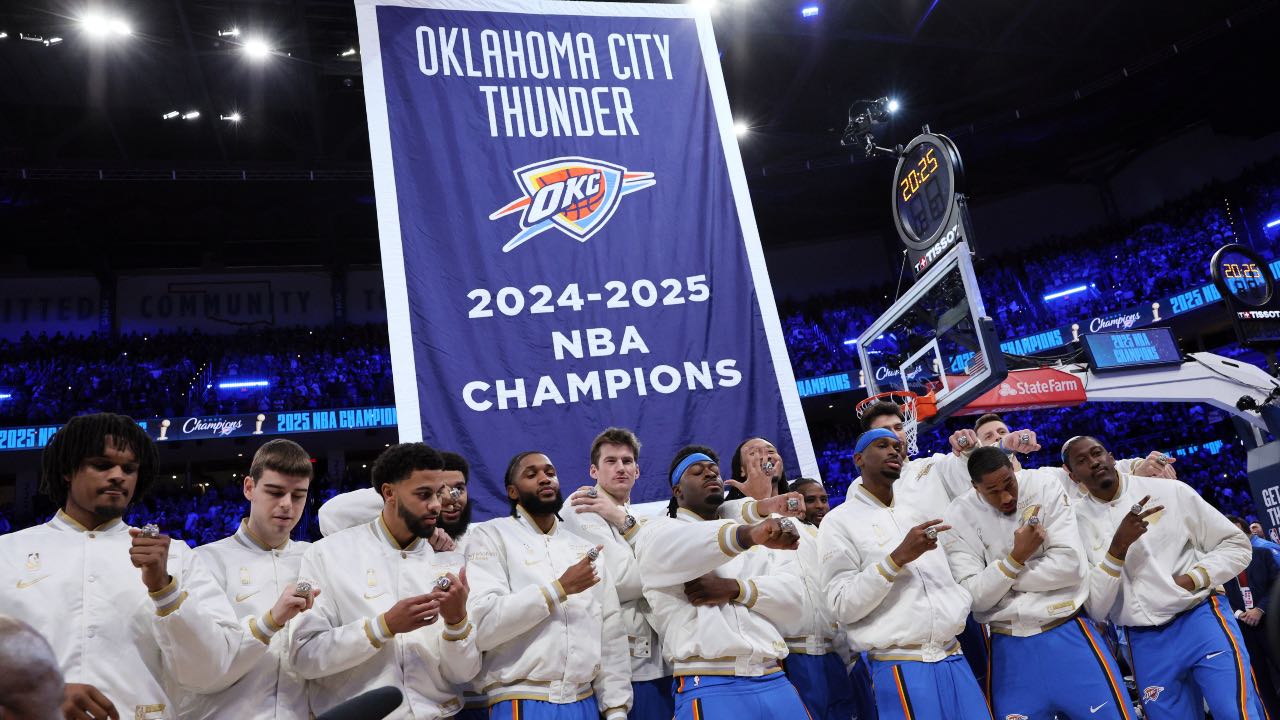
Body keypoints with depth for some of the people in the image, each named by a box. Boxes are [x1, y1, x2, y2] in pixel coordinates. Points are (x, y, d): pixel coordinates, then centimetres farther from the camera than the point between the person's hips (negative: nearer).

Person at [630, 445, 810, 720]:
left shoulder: (749, 537, 22)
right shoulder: (660, 530, 4)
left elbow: (792, 592, 8)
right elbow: (676, 548, -21)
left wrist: (734, 589, -10)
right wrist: (746, 535, -39)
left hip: (774, 682, 5)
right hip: (709, 687, -5)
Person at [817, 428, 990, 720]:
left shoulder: (918, 507, 12)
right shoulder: (839, 521, -4)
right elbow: (843, 606, -12)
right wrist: (897, 558, -19)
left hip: (955, 659, 5)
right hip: (901, 667, -5)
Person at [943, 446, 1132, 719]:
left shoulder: (1044, 484, -6)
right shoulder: (959, 518, -5)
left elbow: (1070, 565, -12)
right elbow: (973, 597, -10)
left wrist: (999, 578, -11)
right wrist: (1016, 557, -19)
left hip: (1069, 635, 0)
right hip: (1008, 648, 0)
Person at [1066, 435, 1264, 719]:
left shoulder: (1170, 491, 0)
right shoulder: (1076, 522, -1)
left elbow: (1236, 545, 7)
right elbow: (1096, 609, -7)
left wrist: (1192, 579, -10)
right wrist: (1118, 547, -19)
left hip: (1202, 620, 0)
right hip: (1145, 643, 1)